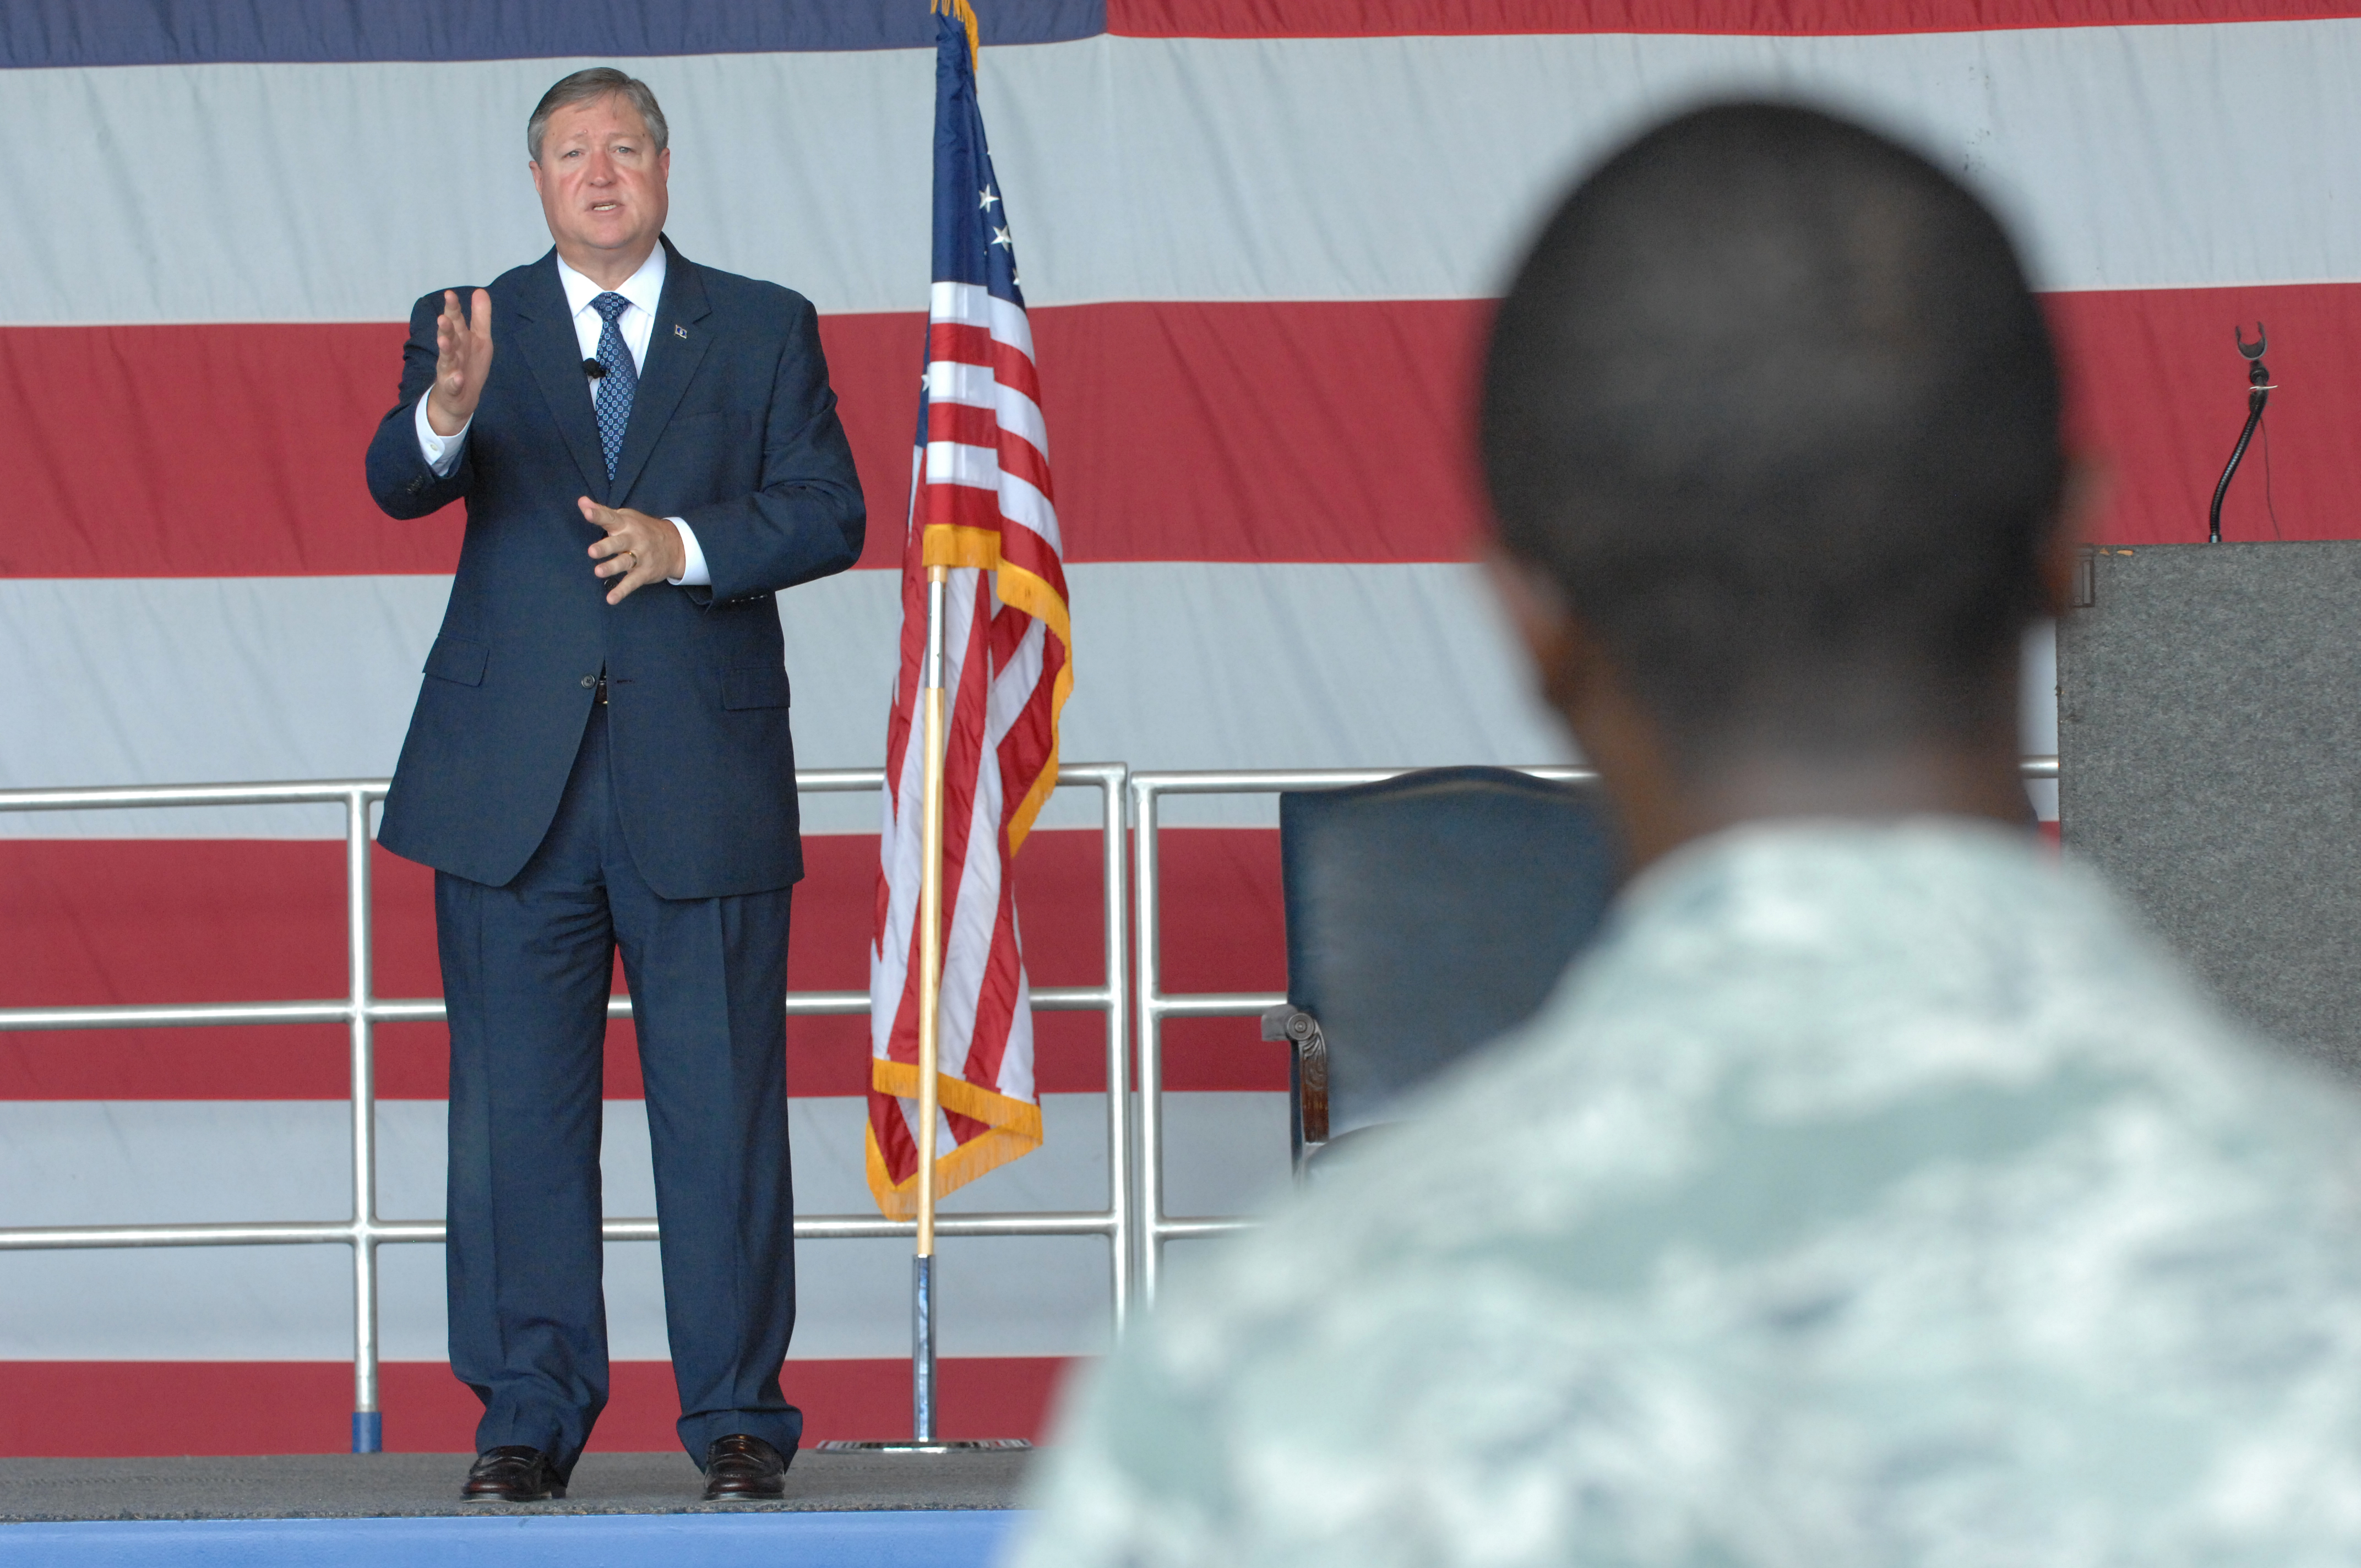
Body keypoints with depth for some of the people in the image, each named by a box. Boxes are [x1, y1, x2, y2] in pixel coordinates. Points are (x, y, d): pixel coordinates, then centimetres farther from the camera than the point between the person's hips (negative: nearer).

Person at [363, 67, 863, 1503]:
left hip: (703, 781, 0)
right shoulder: (473, 326, 8)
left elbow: (830, 514, 2)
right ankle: (527, 1420, 8)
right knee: (516, 1114, 1)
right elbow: (401, 484, -9)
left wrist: (687, 544, -15)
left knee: (724, 1110, 0)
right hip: (515, 781, 1)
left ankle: (739, 1418, 7)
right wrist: (447, 414, -31)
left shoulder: (764, 330, 9)